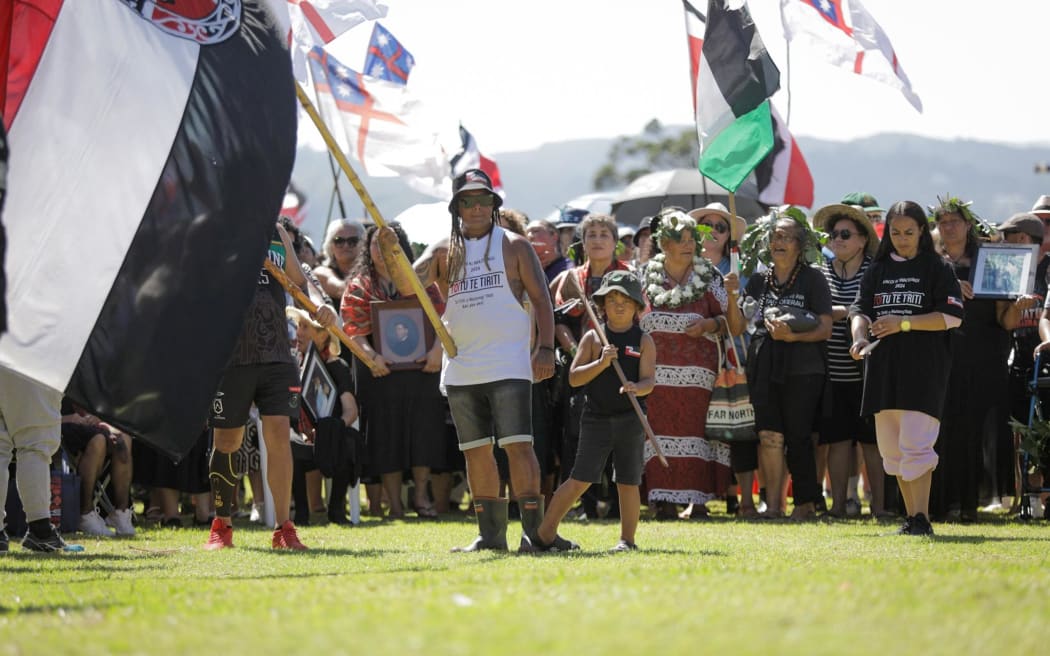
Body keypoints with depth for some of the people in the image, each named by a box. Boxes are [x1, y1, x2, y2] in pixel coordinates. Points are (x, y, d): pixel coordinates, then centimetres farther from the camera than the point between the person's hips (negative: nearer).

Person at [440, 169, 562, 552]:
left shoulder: (514, 246, 3)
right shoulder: (446, 252, 13)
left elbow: (541, 298, 0)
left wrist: (546, 347, -10)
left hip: (508, 365, -4)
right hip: (461, 369, 4)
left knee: (517, 445, -11)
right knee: (476, 450, 6)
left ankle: (534, 530, -10)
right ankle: (490, 533, 13)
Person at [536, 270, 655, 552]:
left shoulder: (643, 341, 3)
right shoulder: (593, 338, 3)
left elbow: (648, 381, -5)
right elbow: (574, 378, -2)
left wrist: (637, 388, -28)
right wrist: (601, 363, -16)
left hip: (630, 420, 1)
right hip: (596, 418, -1)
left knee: (628, 483, 5)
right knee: (580, 480, -3)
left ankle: (627, 539, 17)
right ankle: (544, 533, 3)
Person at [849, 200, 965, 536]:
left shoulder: (937, 268, 2)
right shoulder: (877, 270, 15)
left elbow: (952, 316, -5)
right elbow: (860, 309, 9)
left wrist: (904, 323, -13)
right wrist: (860, 337, -13)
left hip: (924, 369, -5)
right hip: (883, 367, 5)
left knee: (915, 444, -15)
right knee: (891, 447, 7)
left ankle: (921, 518, -15)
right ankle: (911, 517, 15)